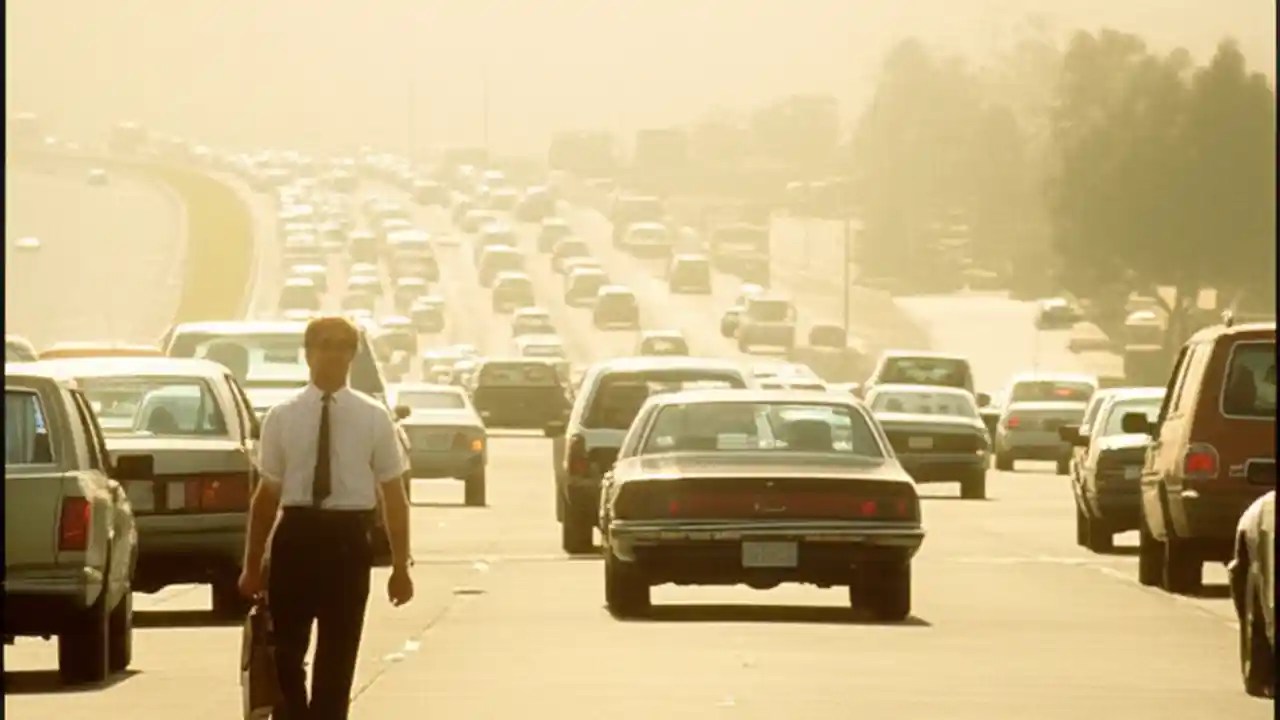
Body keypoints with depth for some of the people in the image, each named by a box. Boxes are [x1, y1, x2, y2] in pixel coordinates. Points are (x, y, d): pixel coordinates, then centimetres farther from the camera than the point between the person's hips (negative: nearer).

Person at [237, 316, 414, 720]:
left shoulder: (373, 419, 2)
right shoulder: (282, 418, 4)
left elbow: (393, 495, 4)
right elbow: (268, 493, 9)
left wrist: (400, 567, 0)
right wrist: (252, 564, 10)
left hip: (349, 539, 0)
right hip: (296, 535, 0)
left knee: (338, 655, 6)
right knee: (287, 651, 4)